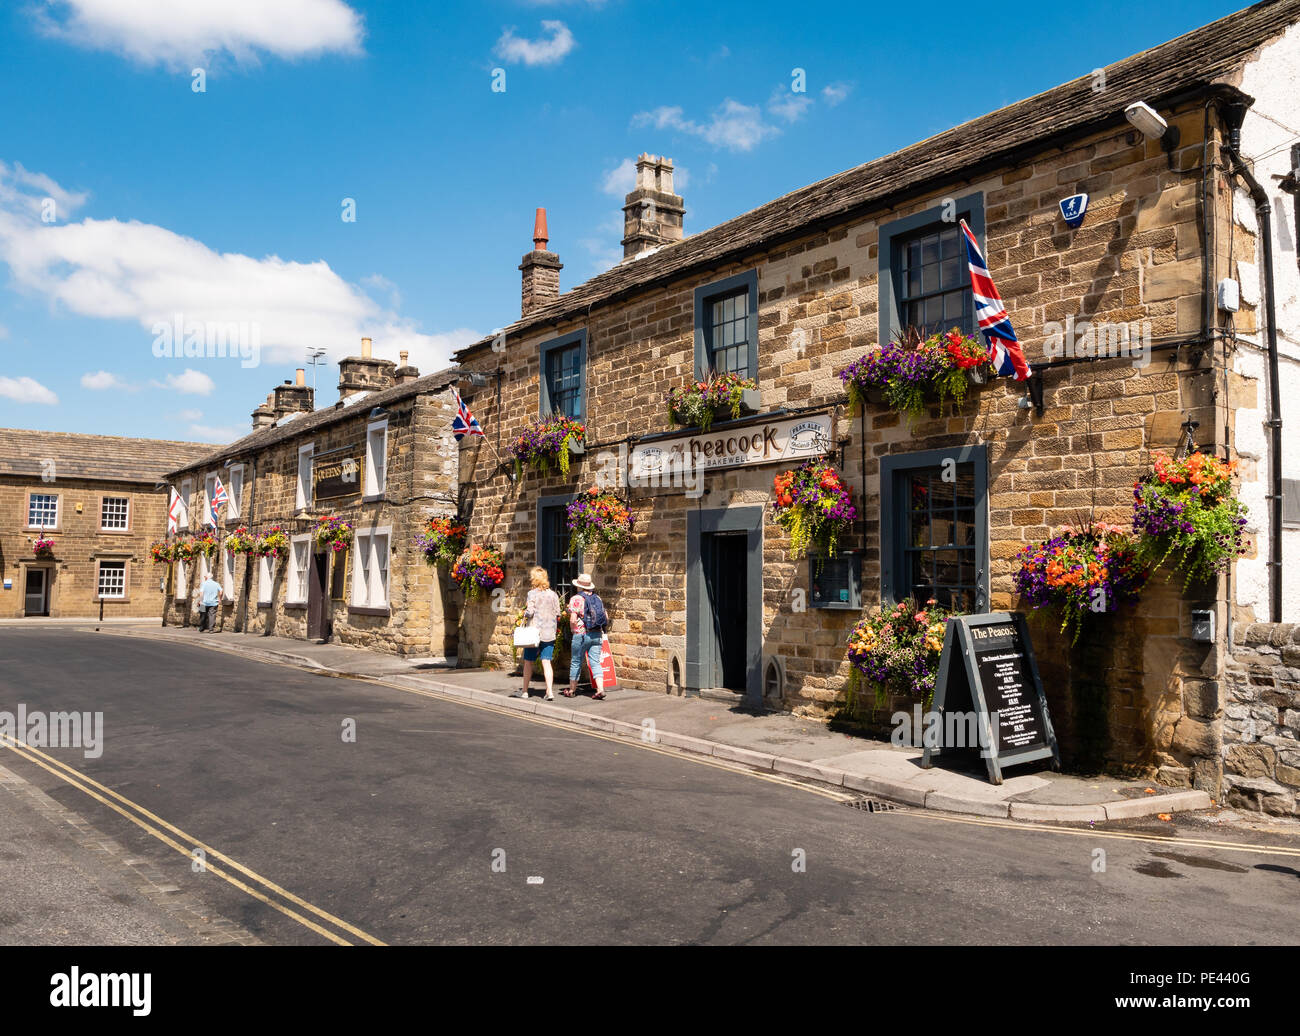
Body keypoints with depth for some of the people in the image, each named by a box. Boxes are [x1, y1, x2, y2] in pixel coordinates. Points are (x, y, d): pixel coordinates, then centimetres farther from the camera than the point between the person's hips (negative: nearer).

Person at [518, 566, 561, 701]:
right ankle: (550, 691, -7)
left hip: (534, 631, -3)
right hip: (549, 633, 3)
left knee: (528, 661, 10)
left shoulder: (532, 593, -9)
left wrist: (525, 613, 6)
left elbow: (530, 612, -15)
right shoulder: (553, 594, 3)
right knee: (546, 662, 3)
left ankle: (525, 691, 16)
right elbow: (557, 615, 4)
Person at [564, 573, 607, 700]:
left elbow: (573, 620, -14)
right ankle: (600, 689, -12)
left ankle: (572, 690, 19)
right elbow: (606, 619, 11)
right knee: (595, 662, 3)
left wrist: (574, 631, 2)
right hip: (597, 635, 5)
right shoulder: (598, 599, 10)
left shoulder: (576, 599, -7)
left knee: (576, 662, 9)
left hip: (581, 635, -4)